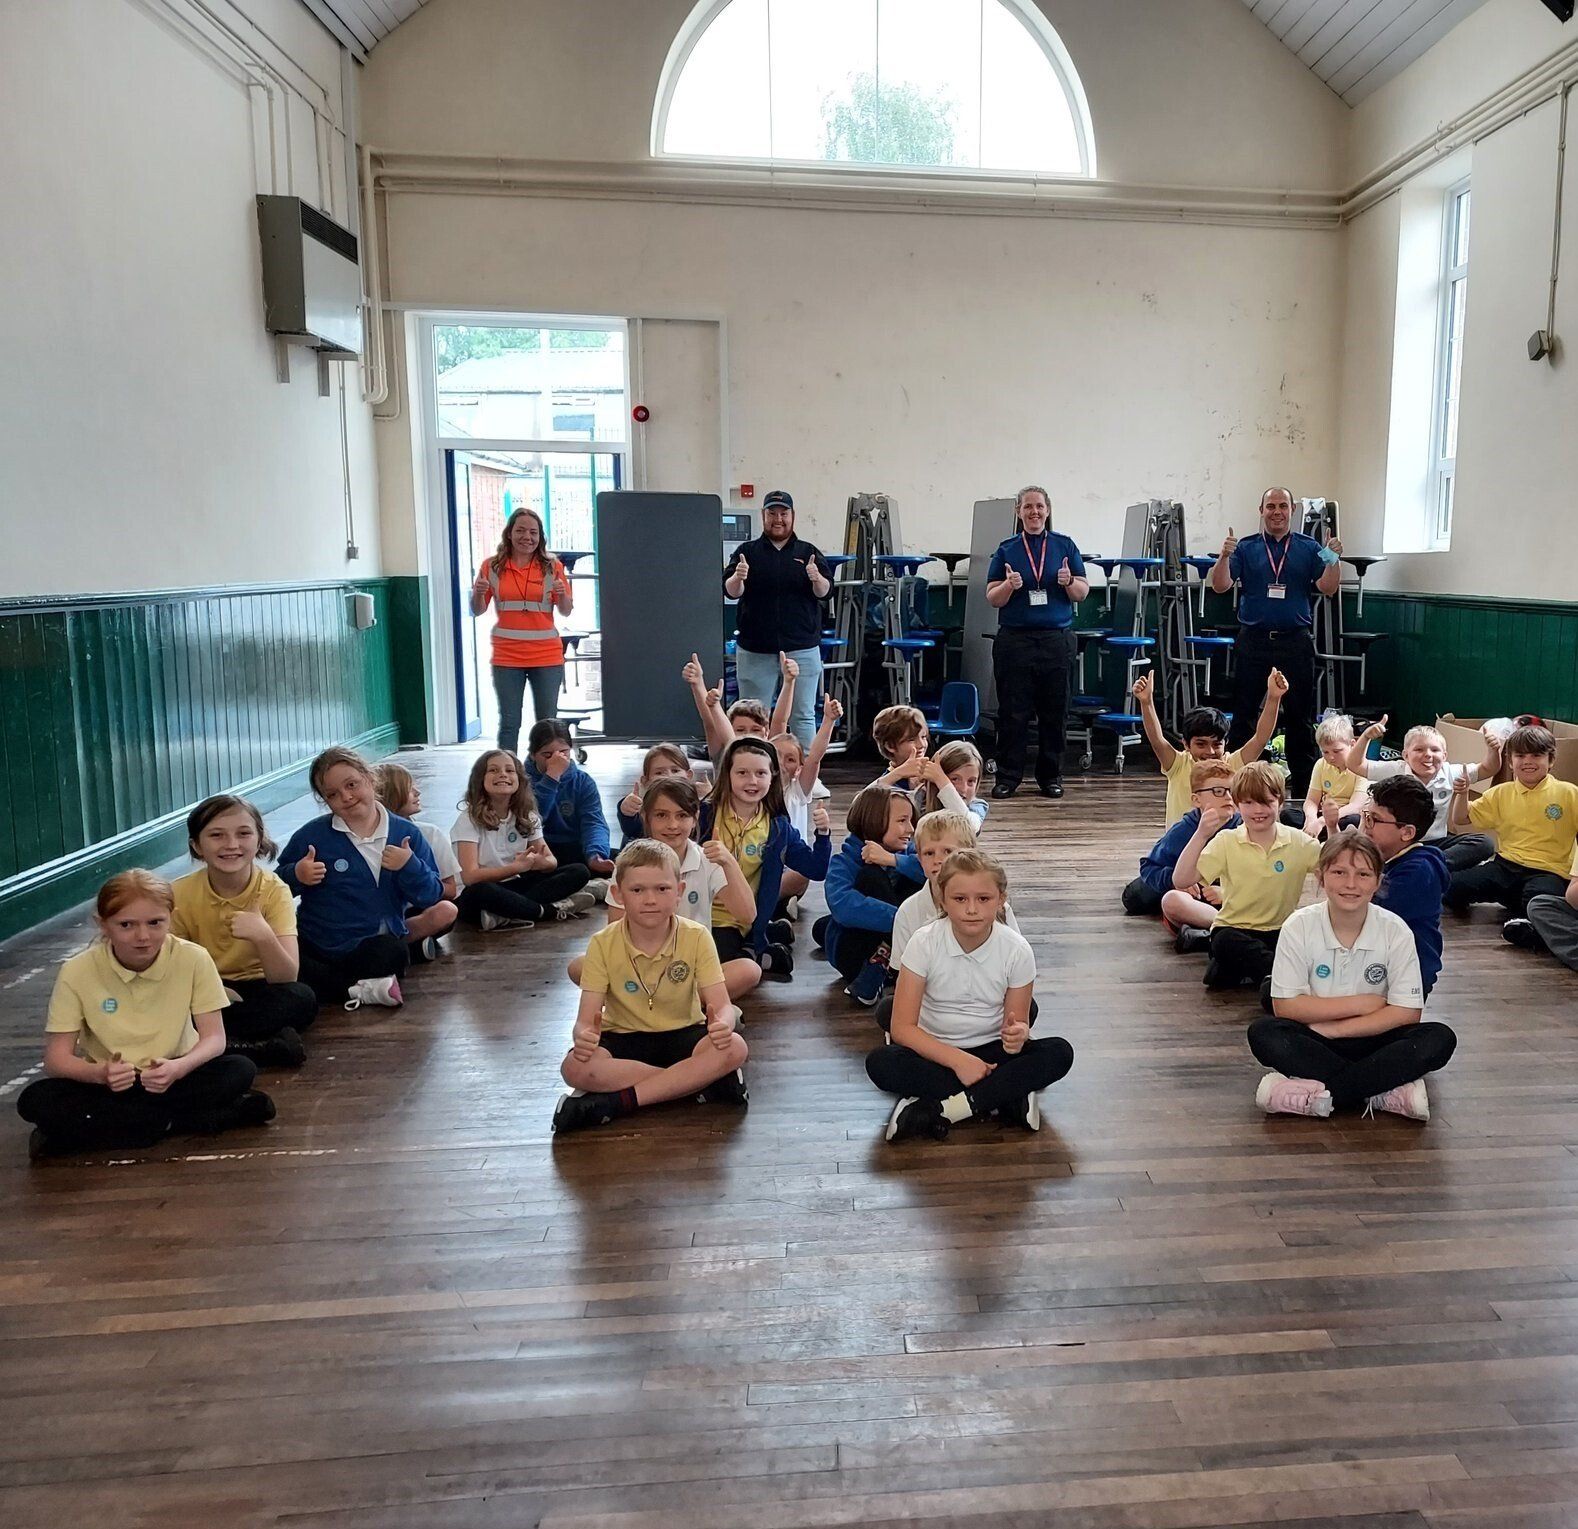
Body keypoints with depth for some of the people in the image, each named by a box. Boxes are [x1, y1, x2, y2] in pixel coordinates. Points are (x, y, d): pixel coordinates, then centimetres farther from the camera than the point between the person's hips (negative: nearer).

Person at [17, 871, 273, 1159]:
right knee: (34, 1101, -27)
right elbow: (56, 1058, -12)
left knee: (240, 1071, -27)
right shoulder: (77, 973, -13)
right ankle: (175, 1120, -22)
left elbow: (214, 1038, -11)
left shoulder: (193, 959, -14)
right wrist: (101, 1073, -33)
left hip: (171, 1077, 0)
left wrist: (179, 1068, -33)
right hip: (107, 1084, 1)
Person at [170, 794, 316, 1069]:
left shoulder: (274, 891, -14)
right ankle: (269, 1042, -26)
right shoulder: (180, 895, -9)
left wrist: (263, 936, -40)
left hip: (257, 991, -1)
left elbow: (287, 979, -21)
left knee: (303, 998, -31)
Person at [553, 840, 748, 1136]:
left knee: (735, 1048, -31)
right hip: (624, 1038, 0)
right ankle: (704, 1084, -27)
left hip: (682, 1034, 0)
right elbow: (586, 1017, -13)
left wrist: (721, 1023, -40)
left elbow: (722, 1005, -14)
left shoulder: (696, 938, -10)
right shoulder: (603, 945, -10)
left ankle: (617, 1102, -28)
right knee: (575, 1068, -32)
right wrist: (584, 1035, -39)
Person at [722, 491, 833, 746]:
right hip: (755, 649, 0)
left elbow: (826, 592, 0)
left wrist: (817, 579, -23)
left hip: (801, 648, 0)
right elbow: (730, 591, -2)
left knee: (802, 716, 3)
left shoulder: (809, 553, 8)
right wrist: (737, 578, -24)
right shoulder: (747, 552, 7)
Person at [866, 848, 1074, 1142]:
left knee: (1060, 1052, -25)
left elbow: (1018, 1022, -2)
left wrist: (1017, 1034, -28)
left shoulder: (1016, 950, -11)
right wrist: (958, 1060, -26)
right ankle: (1006, 1100, -25)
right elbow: (903, 1027, -14)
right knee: (880, 1063, -31)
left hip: (990, 1051, 1)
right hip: (937, 1052, -1)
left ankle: (937, 1111, -28)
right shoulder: (925, 943, -14)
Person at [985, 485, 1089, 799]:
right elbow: (992, 598, 4)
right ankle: (1008, 777, 10)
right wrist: (1010, 585, -16)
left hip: (1057, 639, 1)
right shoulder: (1006, 549, 7)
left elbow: (1082, 592, 6)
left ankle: (1050, 776, 16)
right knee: (1012, 711, 1)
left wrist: (1069, 581, -14)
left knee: (1054, 711, 5)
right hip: (1014, 640, 0)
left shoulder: (1065, 546, 7)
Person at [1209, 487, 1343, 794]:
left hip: (1295, 643, 1)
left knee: (1299, 714, 7)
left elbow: (1328, 588, 0)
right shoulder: (1245, 548, 6)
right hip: (1254, 640, 0)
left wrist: (1334, 559, -15)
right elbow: (1220, 586, -4)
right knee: (1243, 713, 4)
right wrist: (1224, 556, -19)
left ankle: (1304, 779, 15)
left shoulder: (1309, 548, 8)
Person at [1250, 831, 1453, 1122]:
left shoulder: (1395, 930, -8)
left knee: (1440, 1040, -26)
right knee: (1263, 1033, -30)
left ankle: (1319, 1093, -28)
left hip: (1372, 1041, 1)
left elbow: (1407, 1012, -10)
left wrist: (1334, 1028, -15)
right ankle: (1383, 1091, -27)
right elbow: (1285, 1005, -11)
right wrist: (1361, 1003, -13)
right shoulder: (1300, 926, -10)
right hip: (1314, 1041, -1)